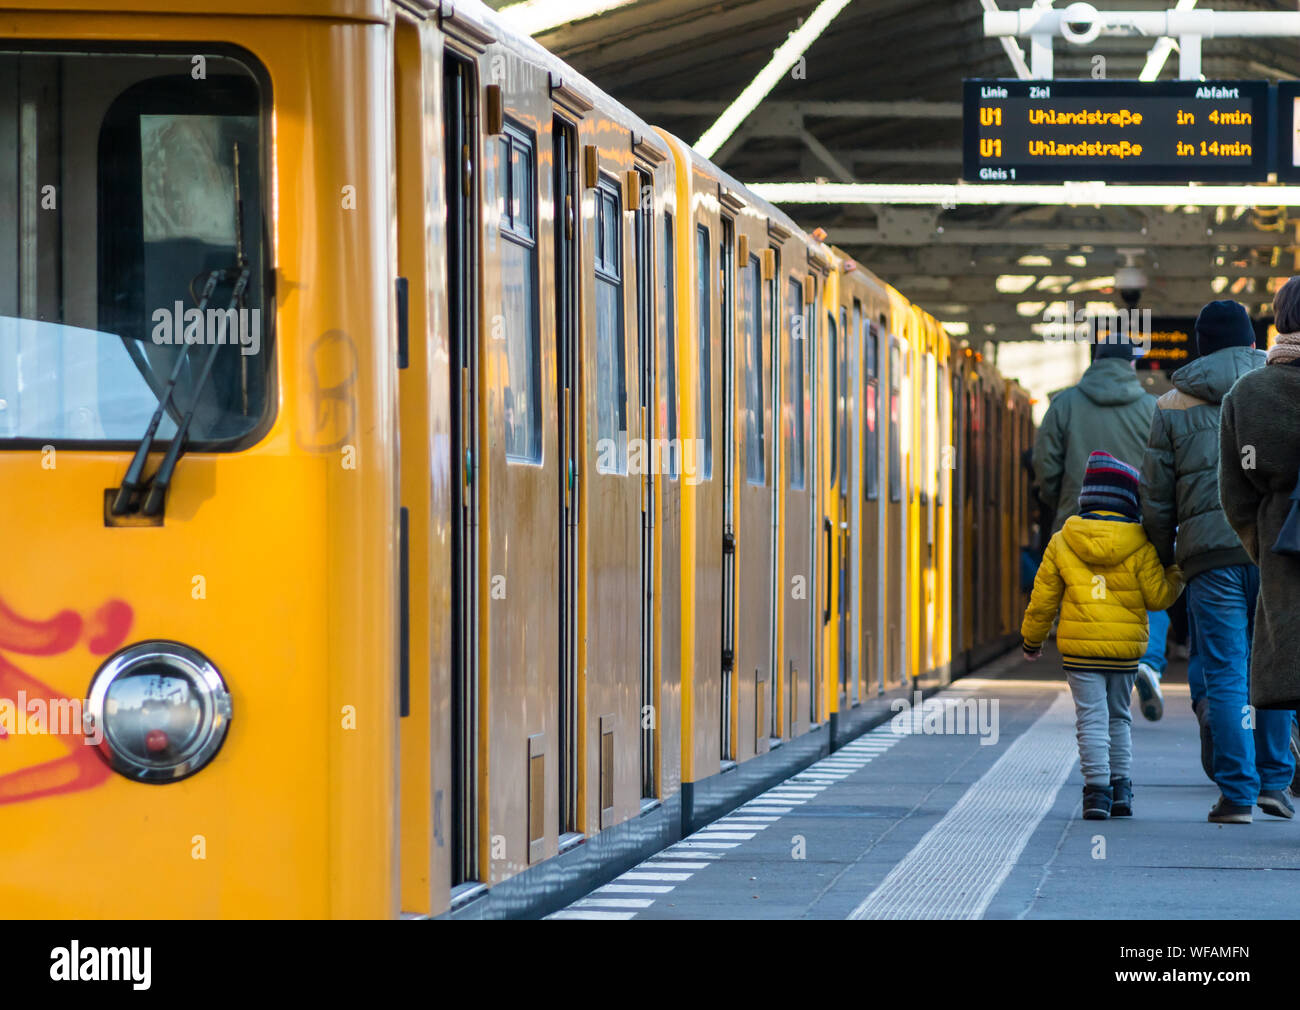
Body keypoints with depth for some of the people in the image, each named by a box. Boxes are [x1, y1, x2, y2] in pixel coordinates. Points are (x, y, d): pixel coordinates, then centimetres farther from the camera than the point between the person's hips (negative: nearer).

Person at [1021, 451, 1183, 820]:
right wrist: (1175, 575, 15)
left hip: (1079, 647, -1)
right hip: (1126, 647, 1)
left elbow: (1043, 598, 5)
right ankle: (1120, 788, 14)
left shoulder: (1061, 543, -1)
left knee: (1092, 717, 0)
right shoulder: (1140, 546, -5)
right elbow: (1157, 597, -2)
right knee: (1119, 716, 16)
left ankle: (1097, 787, -13)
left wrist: (1032, 639, 18)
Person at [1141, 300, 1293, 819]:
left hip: (1210, 551, -1)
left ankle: (1236, 793, -1)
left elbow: (1155, 496, 8)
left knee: (1224, 673, 2)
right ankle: (1273, 780, 13)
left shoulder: (1172, 406, 8)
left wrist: (1163, 558, 20)